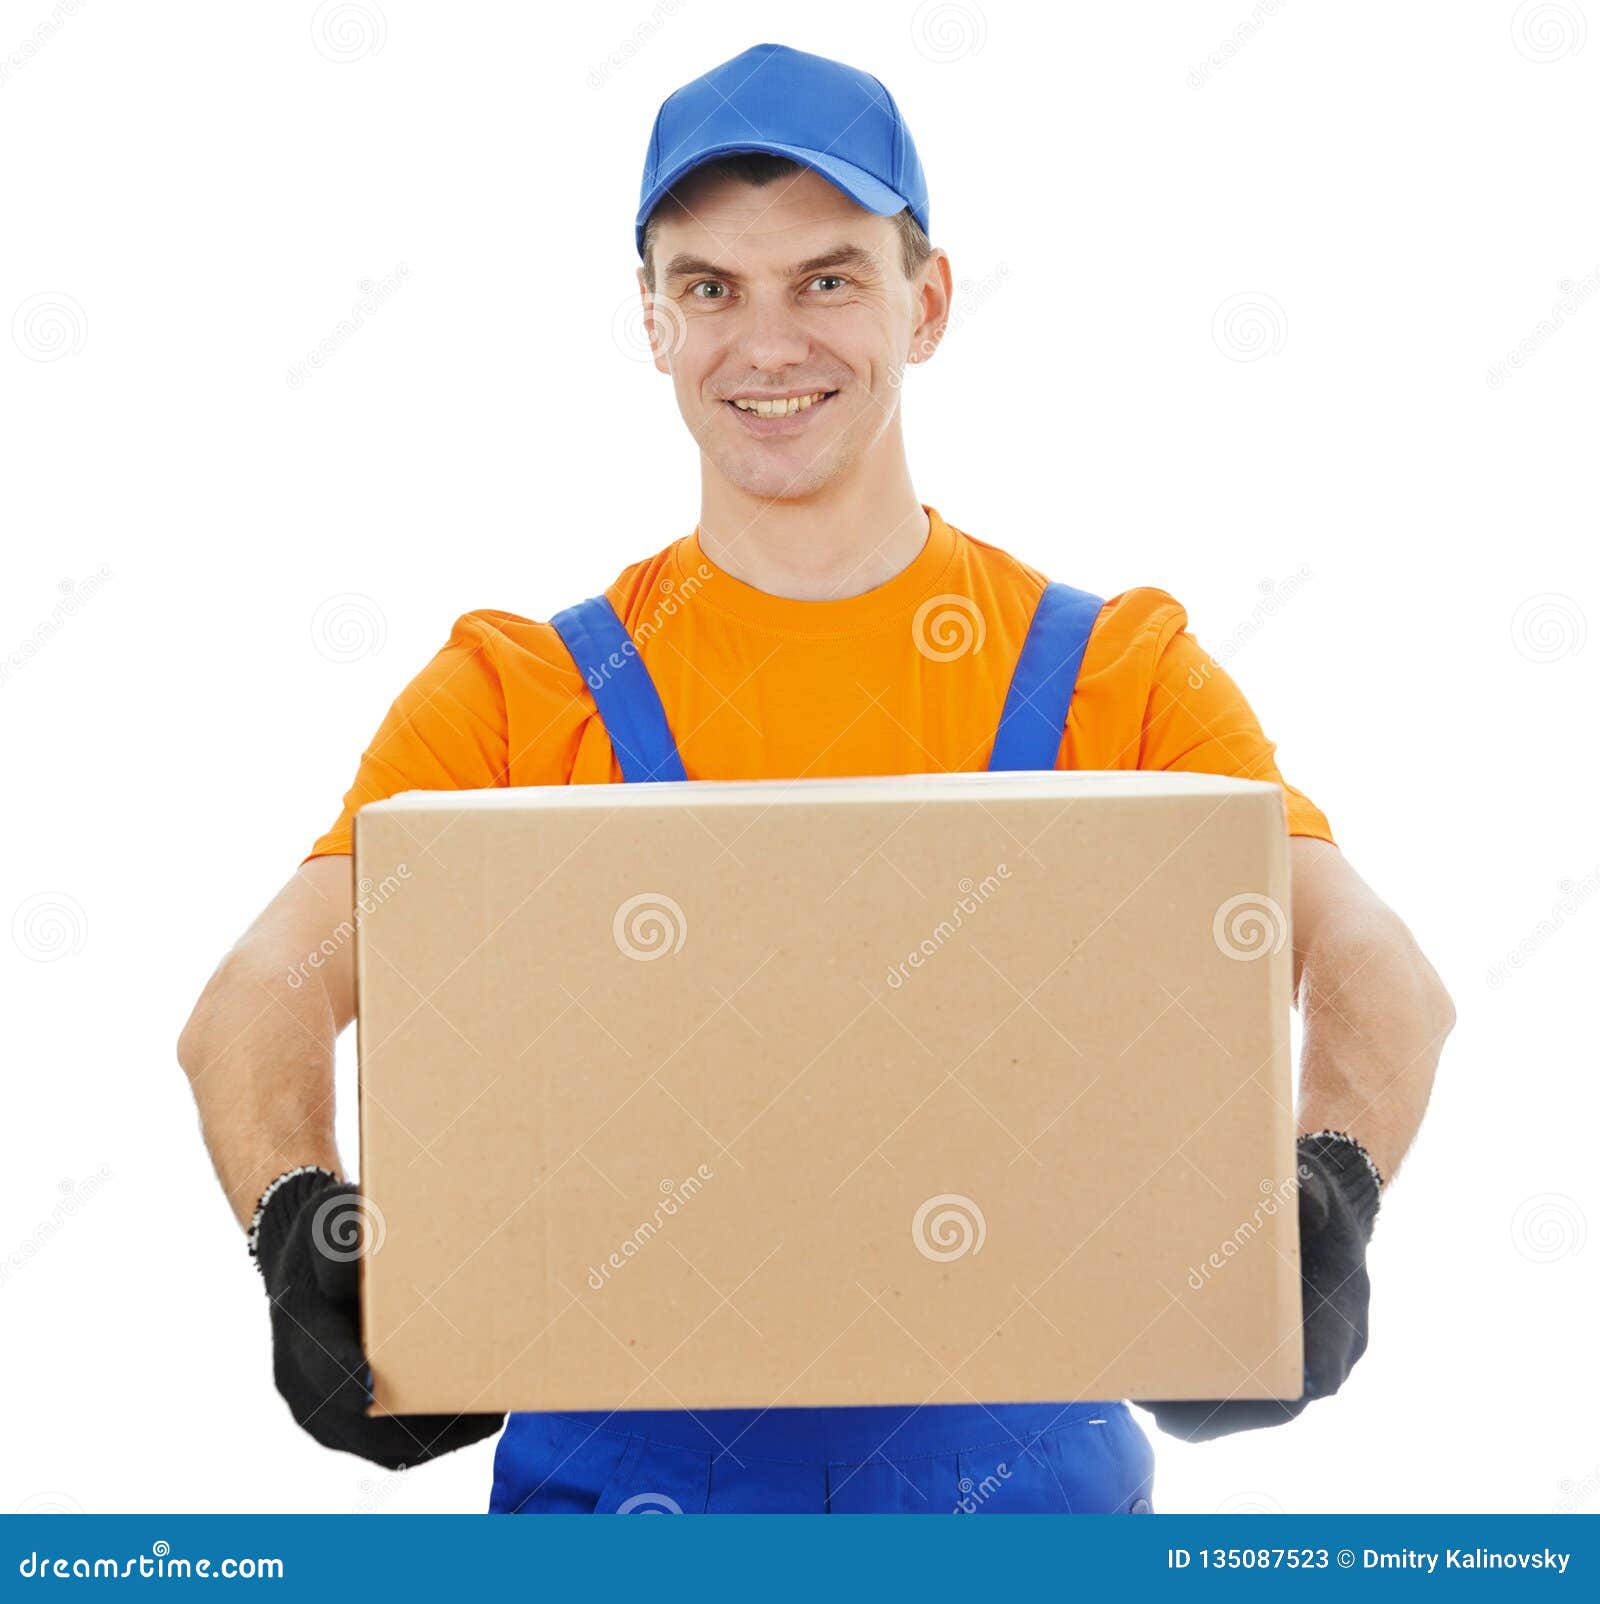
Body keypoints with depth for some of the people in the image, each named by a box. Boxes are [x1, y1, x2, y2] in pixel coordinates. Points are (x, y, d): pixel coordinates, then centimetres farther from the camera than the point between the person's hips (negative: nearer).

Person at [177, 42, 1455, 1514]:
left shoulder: (1118, 676, 6)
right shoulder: (519, 695, 7)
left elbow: (1378, 974, -4)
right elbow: (260, 1001, -4)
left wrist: (1323, 1204, -25)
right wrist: (303, 1231, -25)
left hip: (1017, 1465, 0)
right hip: (628, 1475, 0)